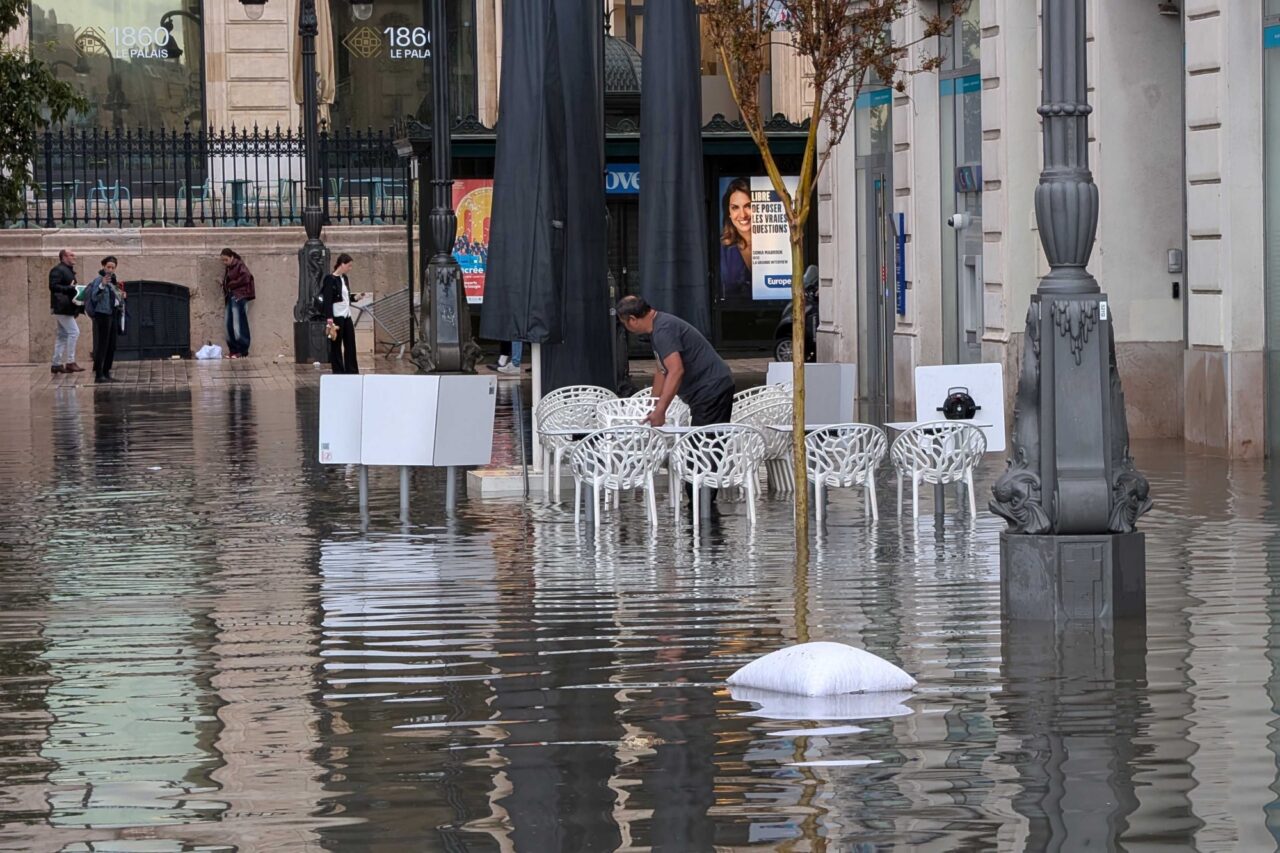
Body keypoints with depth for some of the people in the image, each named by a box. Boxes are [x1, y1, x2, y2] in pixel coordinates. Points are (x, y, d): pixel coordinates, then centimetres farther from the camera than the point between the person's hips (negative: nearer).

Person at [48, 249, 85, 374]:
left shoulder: (68, 270, 21)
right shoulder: (58, 270, -10)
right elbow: (53, 286, -21)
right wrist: (69, 288, -24)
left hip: (67, 308, 11)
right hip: (62, 307, -11)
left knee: (63, 335, 11)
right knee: (74, 331, -14)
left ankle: (56, 364, 13)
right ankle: (70, 362, -14)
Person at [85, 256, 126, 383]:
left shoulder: (114, 280, 16)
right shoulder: (99, 280, -10)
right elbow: (94, 297, -22)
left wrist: (121, 295, 9)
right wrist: (102, 285, -32)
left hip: (113, 315, 9)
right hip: (102, 315, -9)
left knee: (111, 347, 10)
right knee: (102, 345, -10)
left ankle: (106, 373, 16)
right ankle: (98, 375, -11)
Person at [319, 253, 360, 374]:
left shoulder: (344, 278, 13)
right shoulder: (330, 279, -11)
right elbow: (327, 299, -15)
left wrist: (355, 297, 3)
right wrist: (329, 318, -21)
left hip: (347, 316, 8)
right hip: (336, 317, -8)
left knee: (350, 345, 7)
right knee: (336, 345, 1)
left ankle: (352, 372, 12)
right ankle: (338, 372, 6)